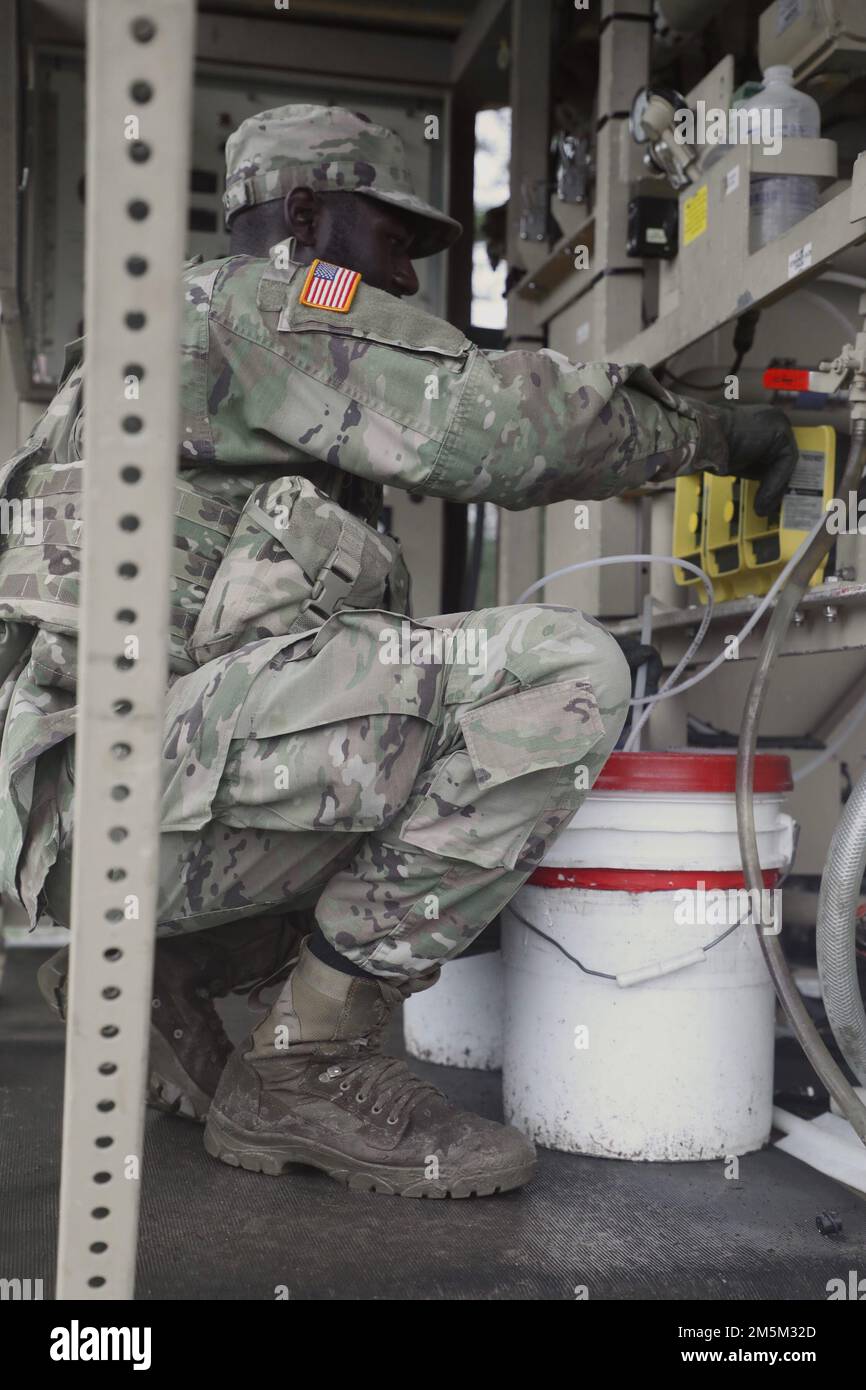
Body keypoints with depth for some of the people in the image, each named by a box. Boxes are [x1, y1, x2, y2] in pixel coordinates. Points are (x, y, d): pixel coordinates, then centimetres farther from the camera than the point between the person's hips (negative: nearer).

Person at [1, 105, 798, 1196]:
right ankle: (312, 1061, -13)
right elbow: (491, 423, -12)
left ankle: (165, 969, 12)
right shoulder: (271, 297, 3)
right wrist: (705, 432, 2)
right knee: (564, 674, -18)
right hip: (128, 770, -10)